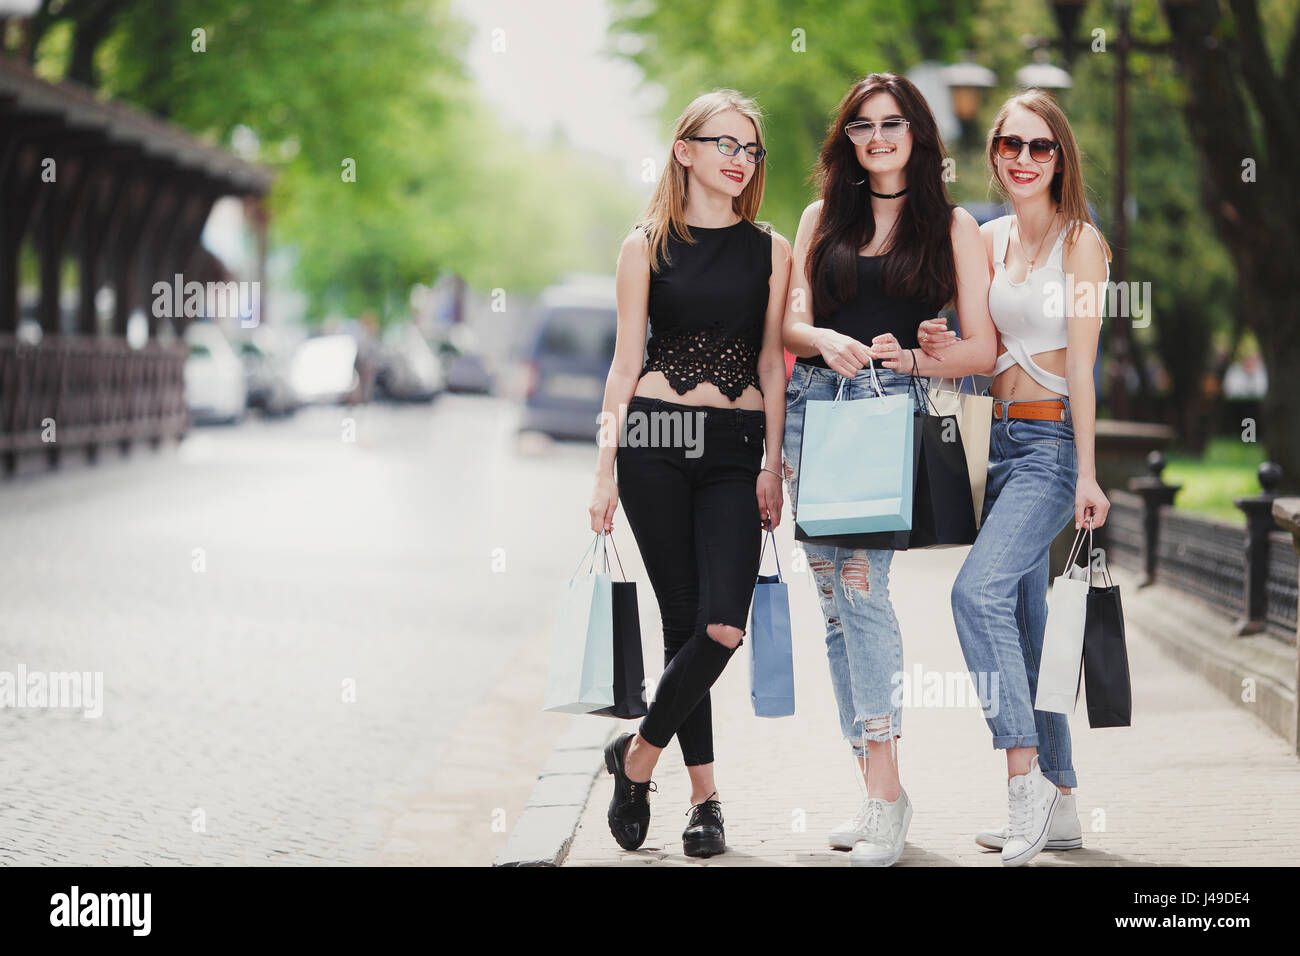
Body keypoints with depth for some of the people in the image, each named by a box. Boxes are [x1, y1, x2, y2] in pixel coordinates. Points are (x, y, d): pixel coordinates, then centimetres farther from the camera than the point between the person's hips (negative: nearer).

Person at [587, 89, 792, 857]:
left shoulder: (771, 251, 11)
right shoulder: (648, 247, 7)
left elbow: (771, 363, 10)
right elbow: (627, 361, 6)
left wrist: (772, 467, 2)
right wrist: (606, 469, 0)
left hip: (736, 447, 1)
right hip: (655, 437, -1)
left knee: (724, 624, -15)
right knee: (685, 620, -1)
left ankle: (639, 756, 4)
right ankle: (706, 796, 11)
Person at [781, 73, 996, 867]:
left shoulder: (953, 226, 7)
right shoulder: (824, 218, 17)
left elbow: (981, 350, 4)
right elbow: (791, 321, 8)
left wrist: (909, 359, -13)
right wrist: (826, 340, -14)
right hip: (814, 405, 4)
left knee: (861, 582, -20)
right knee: (837, 602, 3)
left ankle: (886, 794, -22)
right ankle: (878, 793, 9)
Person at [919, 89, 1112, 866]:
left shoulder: (1080, 240, -6)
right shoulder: (990, 240, 12)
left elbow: (1081, 363, -11)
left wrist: (1087, 473, -15)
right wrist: (945, 348, -4)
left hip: (1053, 442, -7)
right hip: (1000, 439, 7)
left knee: (979, 590, -23)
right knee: (1025, 621, 8)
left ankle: (1025, 776, -20)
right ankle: (1058, 808, 13)